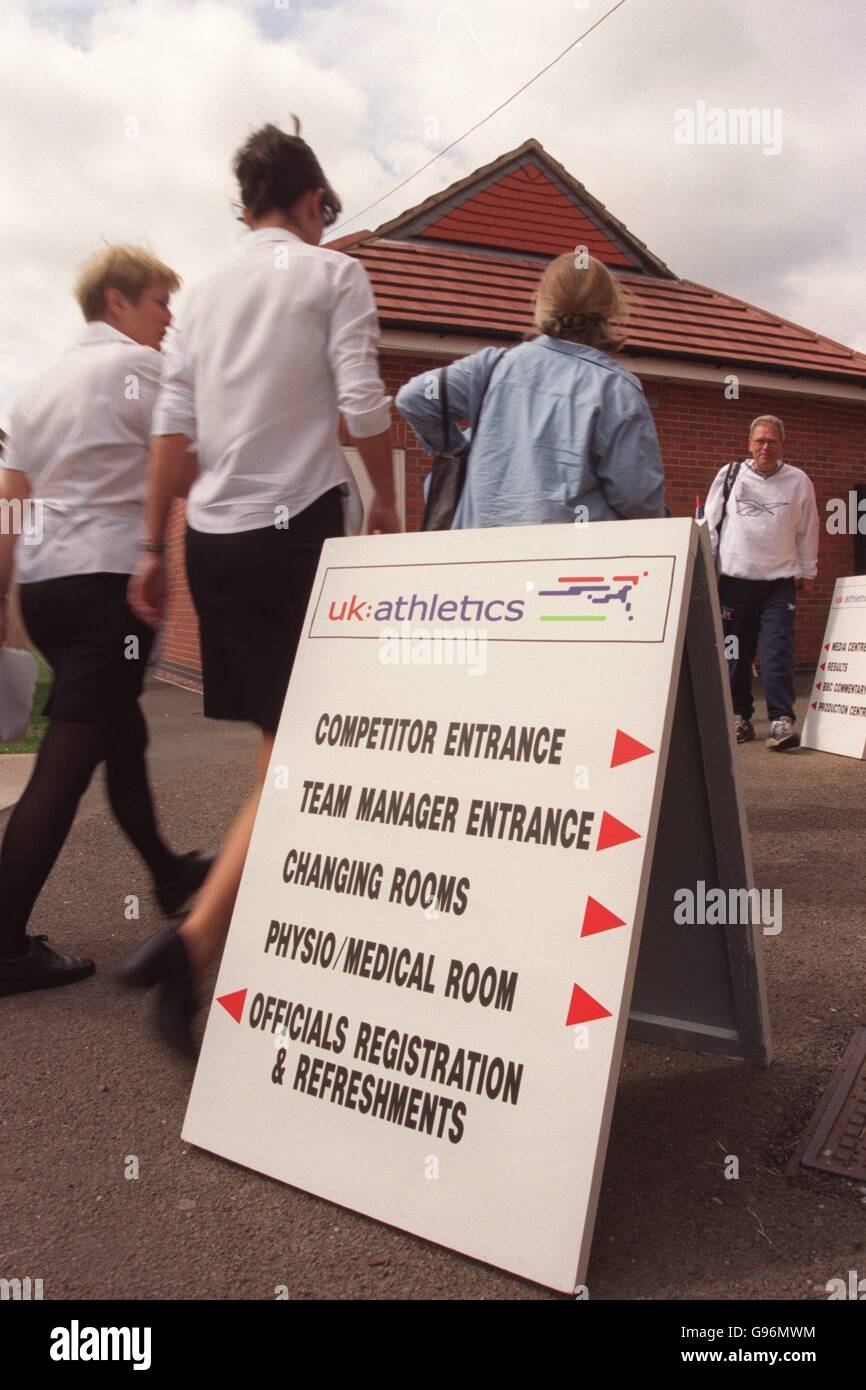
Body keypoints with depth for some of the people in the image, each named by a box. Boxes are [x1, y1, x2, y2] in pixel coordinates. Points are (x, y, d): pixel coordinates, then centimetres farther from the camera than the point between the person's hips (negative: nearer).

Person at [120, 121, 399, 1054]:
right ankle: (196, 942, -23)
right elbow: (363, 406, -8)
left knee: (277, 742, 16)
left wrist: (153, 548, 12)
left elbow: (173, 428, 10)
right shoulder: (333, 273, 2)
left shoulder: (207, 293, 17)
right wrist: (385, 499, 7)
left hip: (212, 533, 6)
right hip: (297, 525, -6)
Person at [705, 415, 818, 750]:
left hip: (779, 582, -1)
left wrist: (807, 571, 13)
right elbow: (710, 523, 7)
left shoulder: (798, 481, 4)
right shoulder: (729, 475, 4)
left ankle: (782, 721, -13)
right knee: (735, 652, 6)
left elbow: (808, 530, 11)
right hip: (735, 578, 1)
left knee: (778, 652, -11)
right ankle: (740, 716, 17)